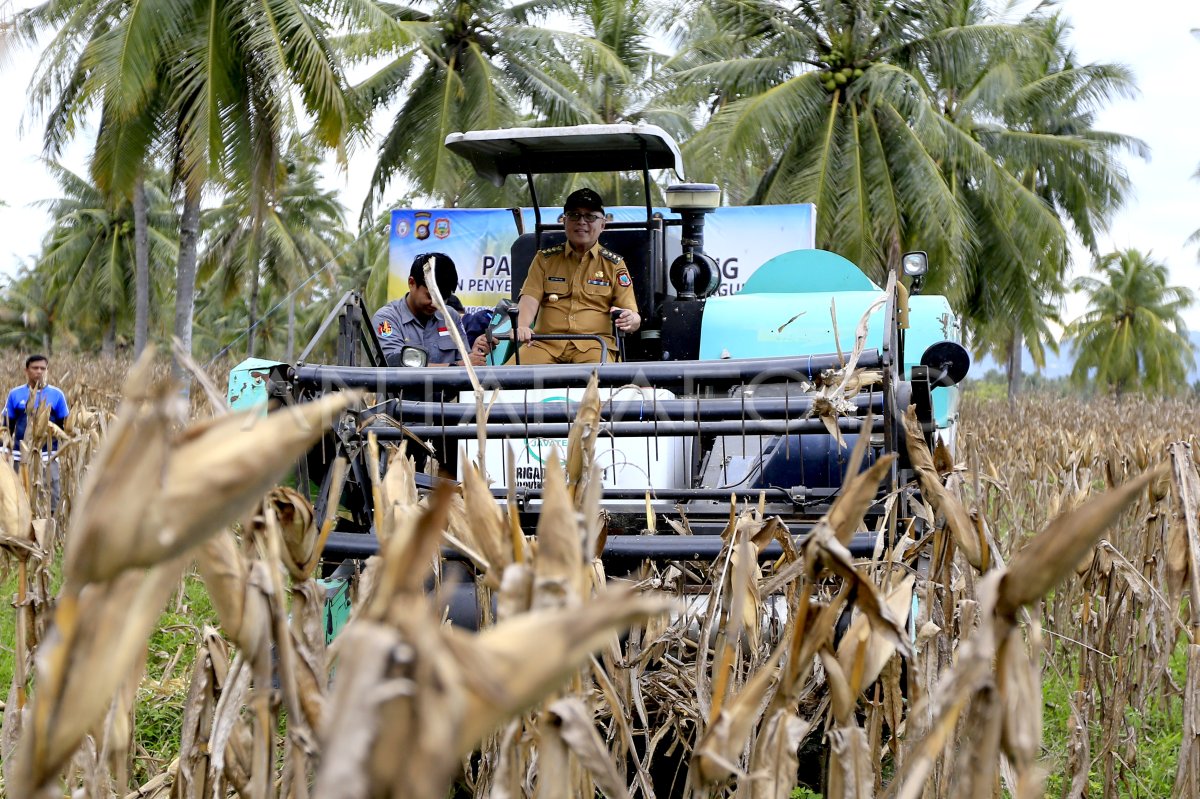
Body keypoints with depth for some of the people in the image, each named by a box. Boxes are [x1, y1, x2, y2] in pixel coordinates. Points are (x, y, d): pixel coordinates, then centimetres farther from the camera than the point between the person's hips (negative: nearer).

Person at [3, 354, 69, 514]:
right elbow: (7, 427, 9)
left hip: (48, 456, -1)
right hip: (21, 456, 1)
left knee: (50, 495, -1)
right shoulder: (15, 394, 3)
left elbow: (64, 426, 7)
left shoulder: (56, 395, 1)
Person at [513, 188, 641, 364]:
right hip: (546, 341, 1)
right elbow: (530, 298, 3)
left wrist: (630, 320, -17)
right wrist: (522, 326, -20)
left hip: (594, 343, -1)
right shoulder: (545, 259, 17)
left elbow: (634, 319, 9)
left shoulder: (614, 264, 14)